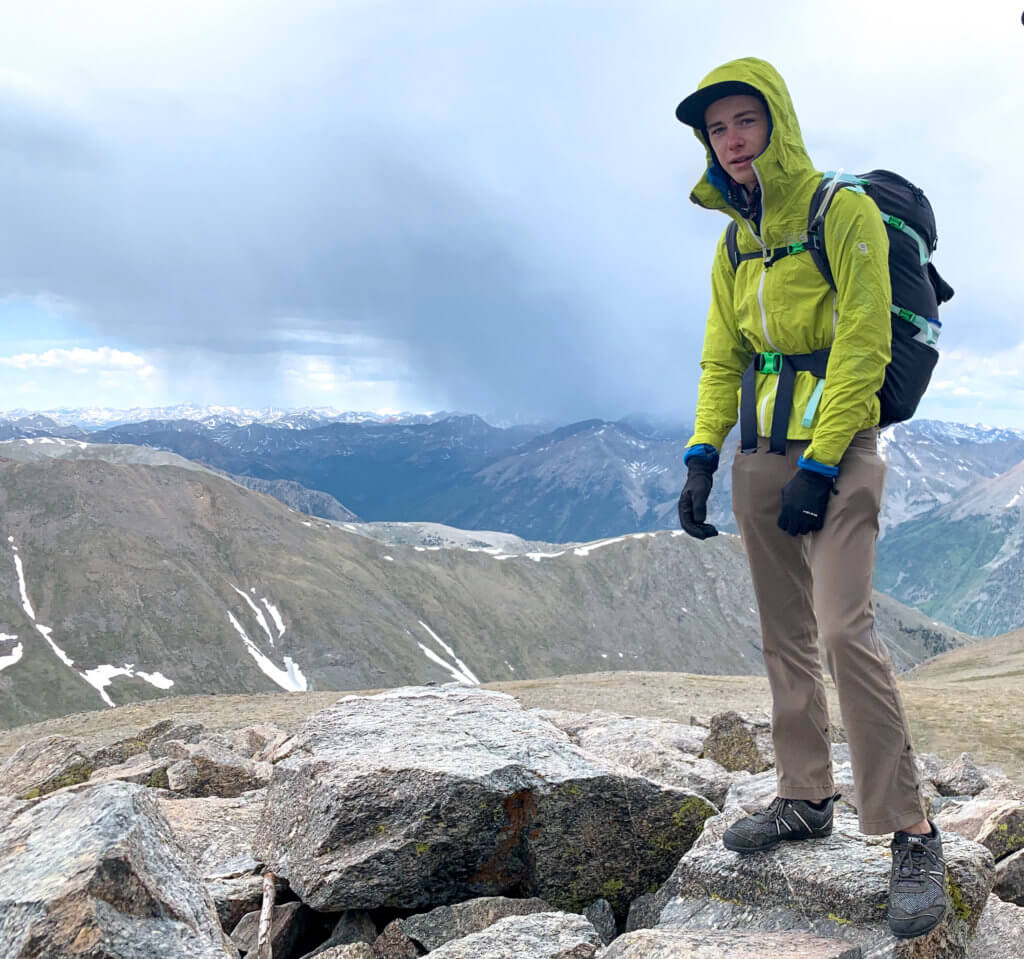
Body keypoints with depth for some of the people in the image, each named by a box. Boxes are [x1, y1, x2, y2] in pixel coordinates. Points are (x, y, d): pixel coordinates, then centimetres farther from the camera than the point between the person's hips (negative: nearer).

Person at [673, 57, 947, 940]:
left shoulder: (844, 213, -7)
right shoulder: (734, 244, 13)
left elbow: (863, 348, -13)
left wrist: (819, 467, -17)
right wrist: (701, 458, 3)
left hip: (834, 450, -6)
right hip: (760, 455, 7)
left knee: (845, 631, -16)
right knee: (786, 639, 10)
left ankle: (913, 835, -7)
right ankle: (806, 799, 22)